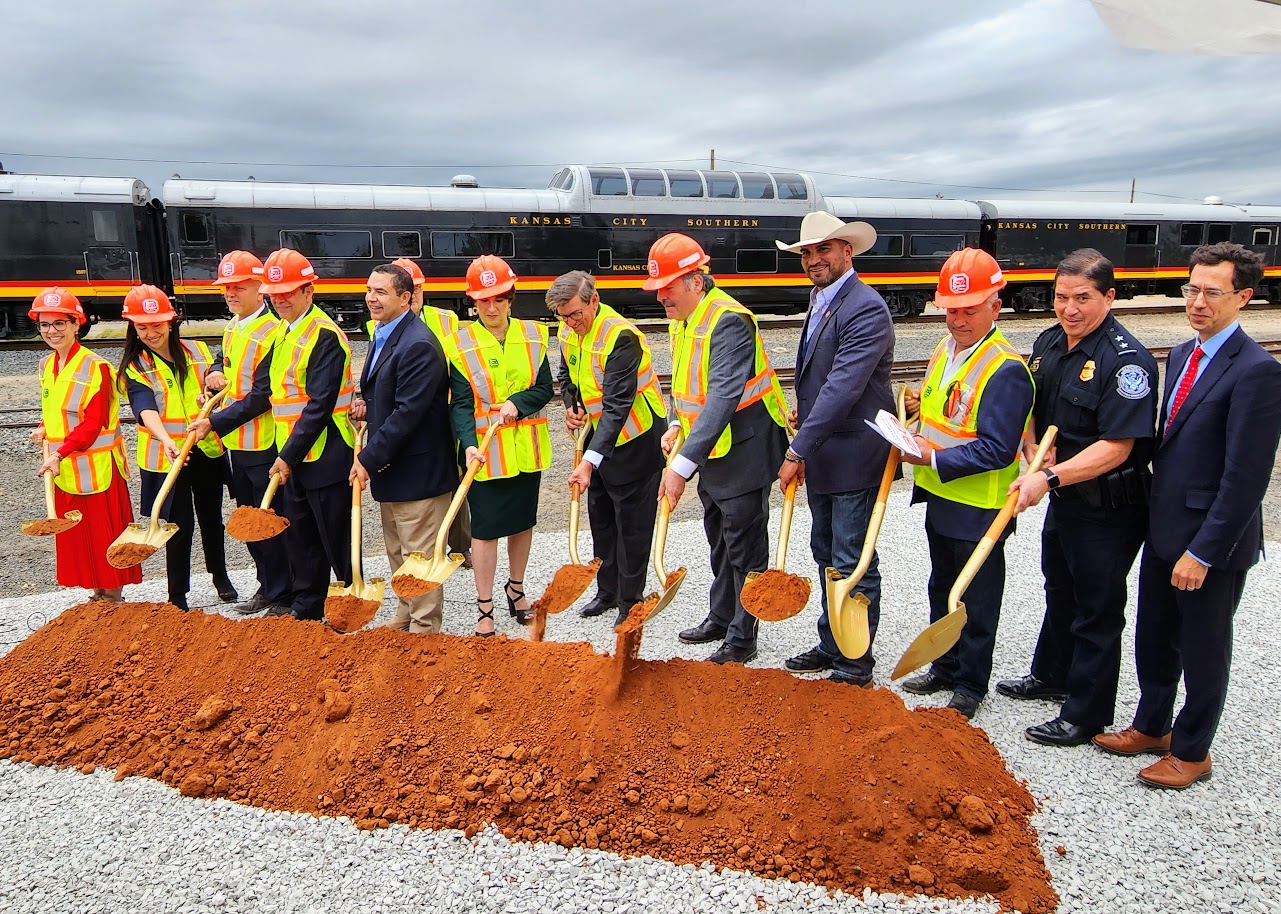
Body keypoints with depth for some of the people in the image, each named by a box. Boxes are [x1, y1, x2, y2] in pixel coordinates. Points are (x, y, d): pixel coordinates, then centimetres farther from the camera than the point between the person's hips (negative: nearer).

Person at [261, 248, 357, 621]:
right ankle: (306, 606, 29)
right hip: (293, 456, 9)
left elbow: (320, 405, -20)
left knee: (336, 538, 0)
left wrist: (289, 456, -18)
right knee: (300, 535, 17)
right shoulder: (283, 334, 13)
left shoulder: (324, 335, -15)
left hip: (326, 456, -9)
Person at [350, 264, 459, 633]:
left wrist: (369, 459, -20)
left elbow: (408, 411, -25)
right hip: (390, 468, 10)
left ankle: (425, 626, 16)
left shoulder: (417, 345, -22)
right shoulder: (382, 335, 11)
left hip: (418, 470, -10)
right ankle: (406, 615, 37)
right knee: (397, 551, 21)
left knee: (418, 554, 2)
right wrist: (367, 406, 2)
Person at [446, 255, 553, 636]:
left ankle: (516, 588, 36)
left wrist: (517, 402, -19)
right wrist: (468, 445, -27)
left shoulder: (532, 334, 2)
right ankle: (484, 607, 13)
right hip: (485, 451, -3)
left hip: (527, 448, 3)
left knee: (523, 521, 16)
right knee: (485, 528, 1)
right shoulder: (460, 343, -6)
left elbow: (544, 389, 1)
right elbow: (461, 403, -12)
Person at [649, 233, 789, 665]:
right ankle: (721, 618, 36)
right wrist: (677, 426, 5)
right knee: (719, 540, 20)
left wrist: (682, 465, -38)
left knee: (744, 547, 1)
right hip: (713, 449, 10)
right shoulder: (682, 318, 7)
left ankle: (742, 638, 13)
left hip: (745, 450, -9)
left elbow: (723, 398, -34)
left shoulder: (728, 321, -24)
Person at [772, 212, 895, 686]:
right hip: (820, 455, 10)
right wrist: (803, 411, 10)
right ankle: (831, 645, 33)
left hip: (854, 458, -9)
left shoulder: (866, 309, -19)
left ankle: (856, 664, 15)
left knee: (853, 563, 1)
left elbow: (843, 387, -26)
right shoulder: (820, 300, 12)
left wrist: (797, 451, -26)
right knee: (826, 554, 18)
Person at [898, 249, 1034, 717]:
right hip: (940, 497, 9)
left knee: (977, 600, 8)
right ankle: (945, 667, 39)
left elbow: (996, 450, -25)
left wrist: (936, 459, -26)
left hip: (979, 508, -9)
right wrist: (917, 407, 2)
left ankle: (971, 686, 24)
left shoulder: (1005, 369, -21)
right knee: (943, 588, 22)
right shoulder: (946, 348, 7)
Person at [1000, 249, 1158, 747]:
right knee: (1059, 592, 25)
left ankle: (1085, 715, 20)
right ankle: (1051, 676, 45)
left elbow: (1116, 447, -27)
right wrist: (1032, 450, -4)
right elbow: (1033, 407, 15)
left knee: (1097, 610, 5)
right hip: (1064, 496, 8)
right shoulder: (1049, 342, 2)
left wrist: (1049, 478, -33)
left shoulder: (1127, 360, -23)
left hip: (1108, 509, -8)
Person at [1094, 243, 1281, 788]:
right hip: (1163, 532, 8)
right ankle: (1151, 726, 40)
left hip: (1213, 544, -7)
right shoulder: (1181, 356, 8)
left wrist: (1203, 551, -19)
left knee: (1203, 651, 10)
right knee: (1154, 640, 20)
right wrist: (1158, 520, 12)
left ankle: (1191, 752, 28)